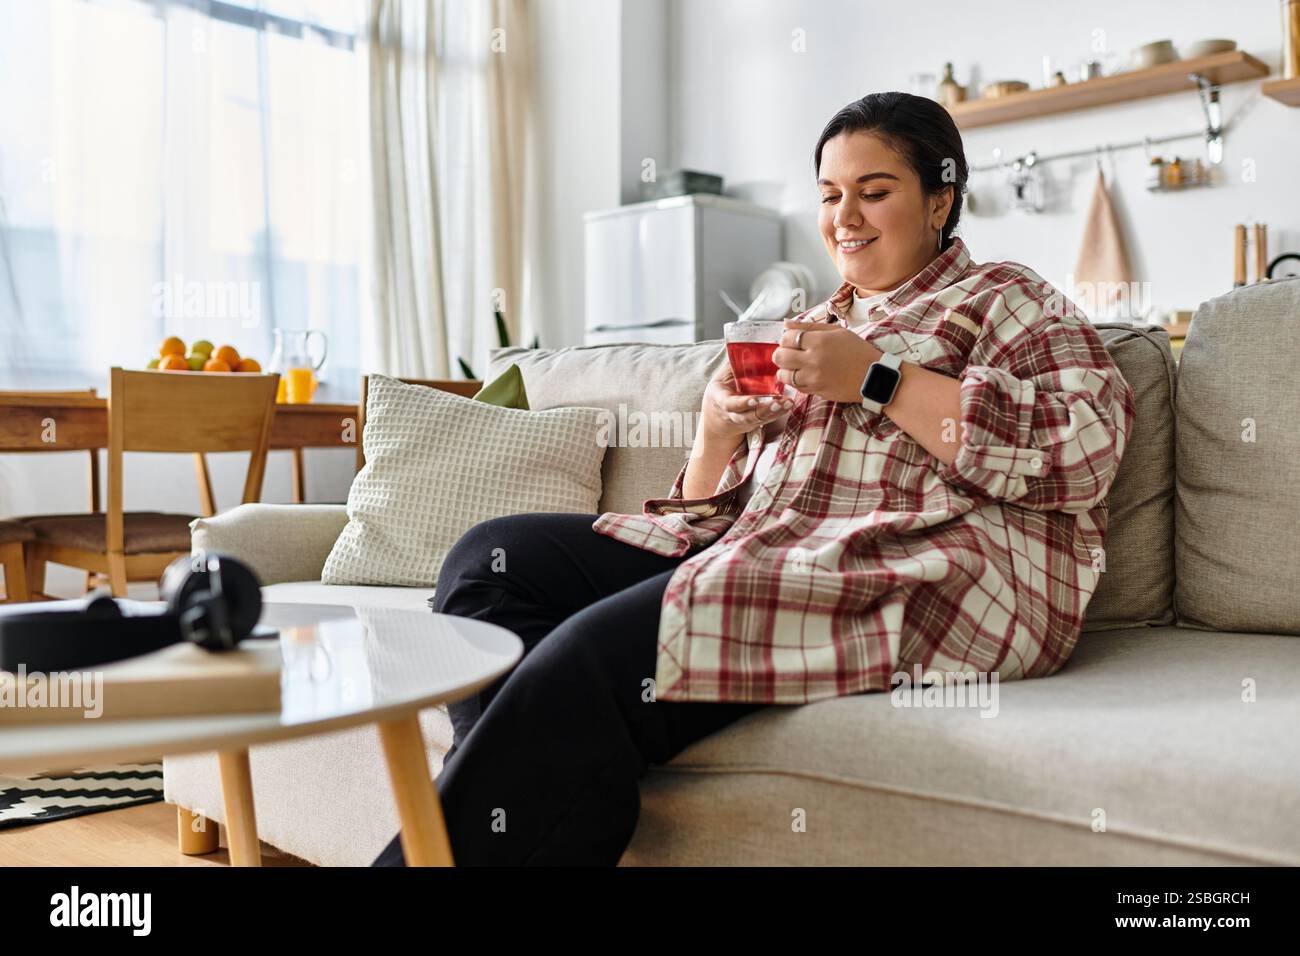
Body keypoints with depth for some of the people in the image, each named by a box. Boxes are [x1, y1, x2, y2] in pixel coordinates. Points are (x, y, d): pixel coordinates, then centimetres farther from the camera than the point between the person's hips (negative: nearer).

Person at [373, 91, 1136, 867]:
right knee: (492, 560, -8)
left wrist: (877, 379, -10)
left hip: (923, 582, -7)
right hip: (750, 555, 8)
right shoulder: (811, 324, 28)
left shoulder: (1002, 298, 11)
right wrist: (717, 431, 2)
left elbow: (1088, 442, -10)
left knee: (590, 654, -29)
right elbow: (713, 505, 26)